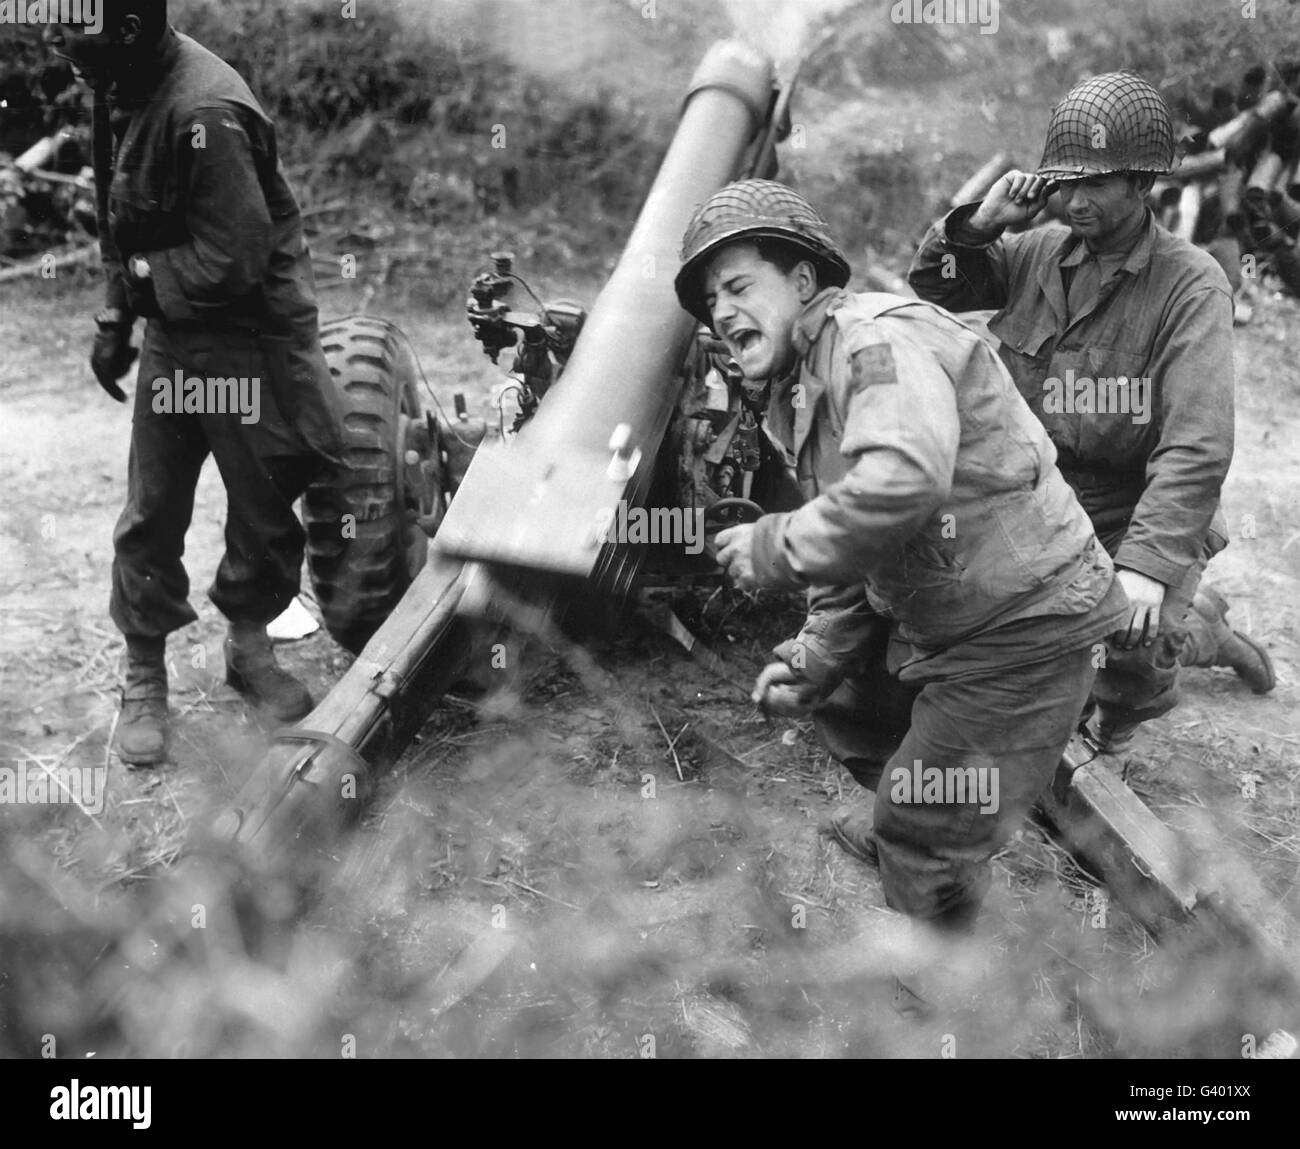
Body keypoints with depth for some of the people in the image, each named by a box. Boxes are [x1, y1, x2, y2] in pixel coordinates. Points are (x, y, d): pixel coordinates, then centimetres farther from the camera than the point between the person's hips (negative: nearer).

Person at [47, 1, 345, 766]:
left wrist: (139, 276, -12)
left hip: (250, 337, -7)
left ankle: (250, 646, 32)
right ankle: (145, 678, 22)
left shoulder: (204, 114, -25)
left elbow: (233, 261, -26)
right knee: (151, 514, 8)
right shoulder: (128, 88, 1)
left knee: (263, 510, 8)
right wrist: (117, 316, 8)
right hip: (173, 334, 7)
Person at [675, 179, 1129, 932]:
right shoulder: (796, 399, 11)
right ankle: (899, 819, 49)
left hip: (1025, 624, -10)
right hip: (936, 627, 10)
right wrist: (813, 659, 3)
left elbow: (906, 479, -40)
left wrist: (779, 547, -28)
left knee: (927, 841, -2)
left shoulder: (879, 338, -20)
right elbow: (849, 559, 15)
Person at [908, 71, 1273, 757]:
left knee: (1131, 654, -26)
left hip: (1134, 525, -5)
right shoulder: (1038, 253, 3)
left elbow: (1196, 448, -23)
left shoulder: (1191, 285, -13)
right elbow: (932, 282, 14)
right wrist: (980, 224, -7)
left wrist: (1147, 562, -34)